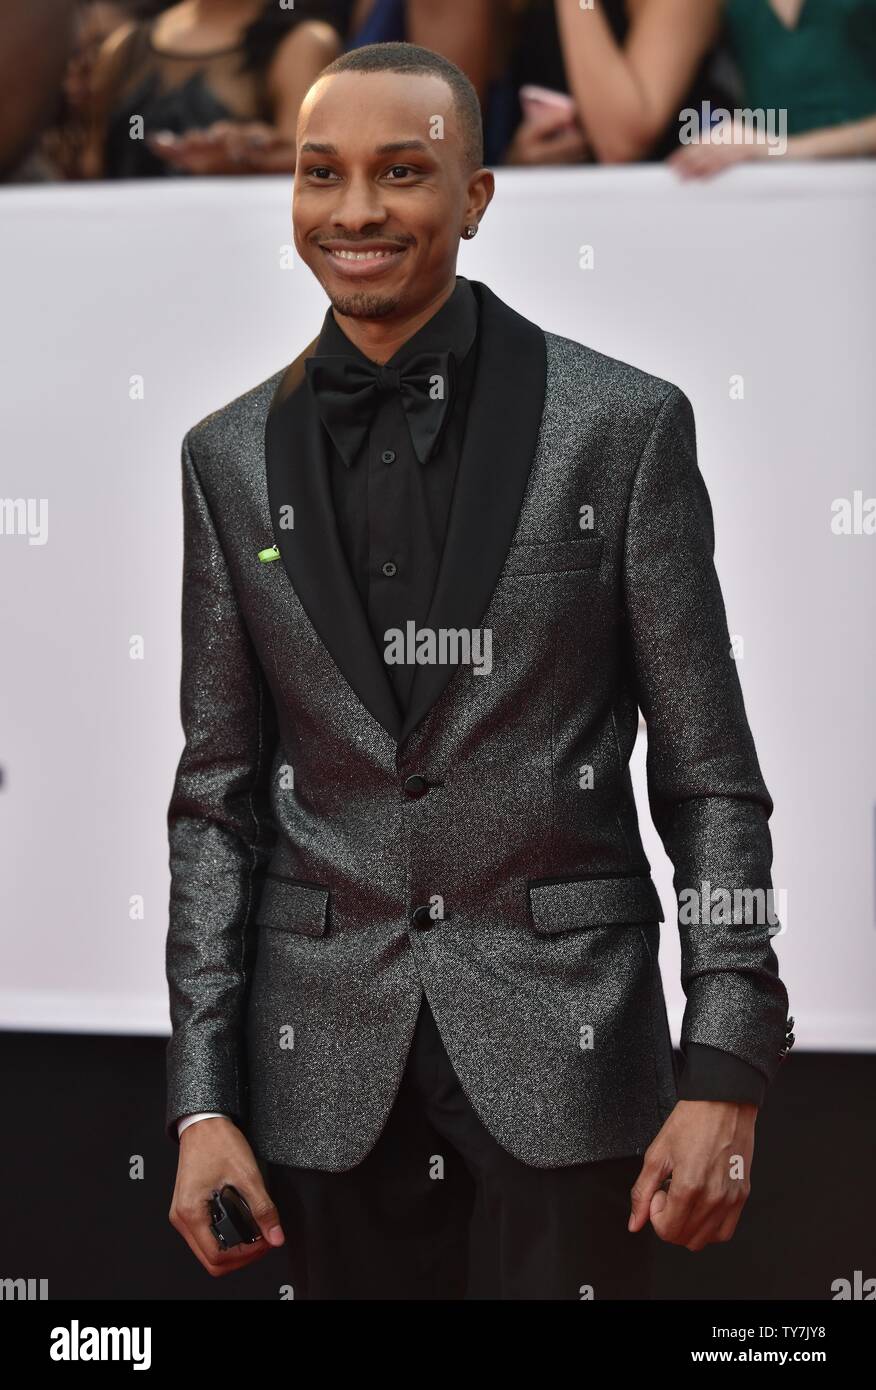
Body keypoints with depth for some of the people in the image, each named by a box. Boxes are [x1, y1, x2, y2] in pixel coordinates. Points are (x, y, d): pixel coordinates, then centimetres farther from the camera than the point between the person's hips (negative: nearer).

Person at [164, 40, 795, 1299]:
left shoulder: (624, 424, -3)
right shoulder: (233, 457, 6)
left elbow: (709, 772, -2)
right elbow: (219, 791, 7)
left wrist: (727, 1075, -8)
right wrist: (202, 1101, 1)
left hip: (566, 1048, -2)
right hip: (328, 1071, 2)